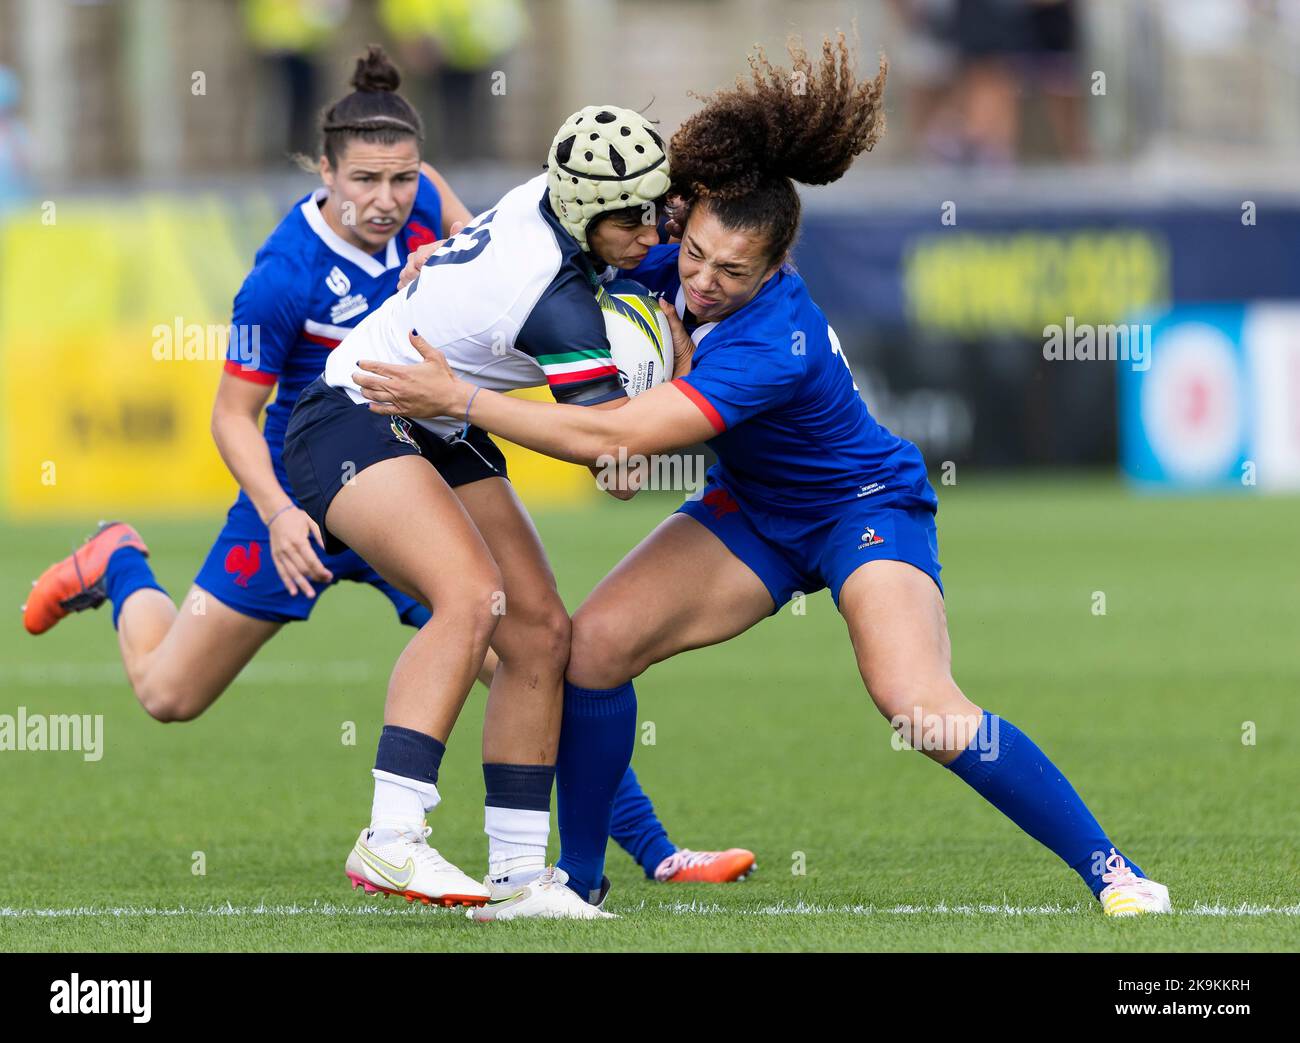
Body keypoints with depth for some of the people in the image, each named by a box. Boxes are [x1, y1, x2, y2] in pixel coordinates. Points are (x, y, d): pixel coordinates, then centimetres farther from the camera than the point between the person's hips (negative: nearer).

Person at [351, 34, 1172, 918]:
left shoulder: (773, 345, -38)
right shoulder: (674, 249, -16)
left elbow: (614, 439, -40)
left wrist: (460, 400, -35)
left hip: (864, 510, -7)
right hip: (757, 512, 7)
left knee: (920, 706, -28)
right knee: (595, 642, -11)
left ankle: (1107, 868, -14)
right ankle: (580, 872, 7)